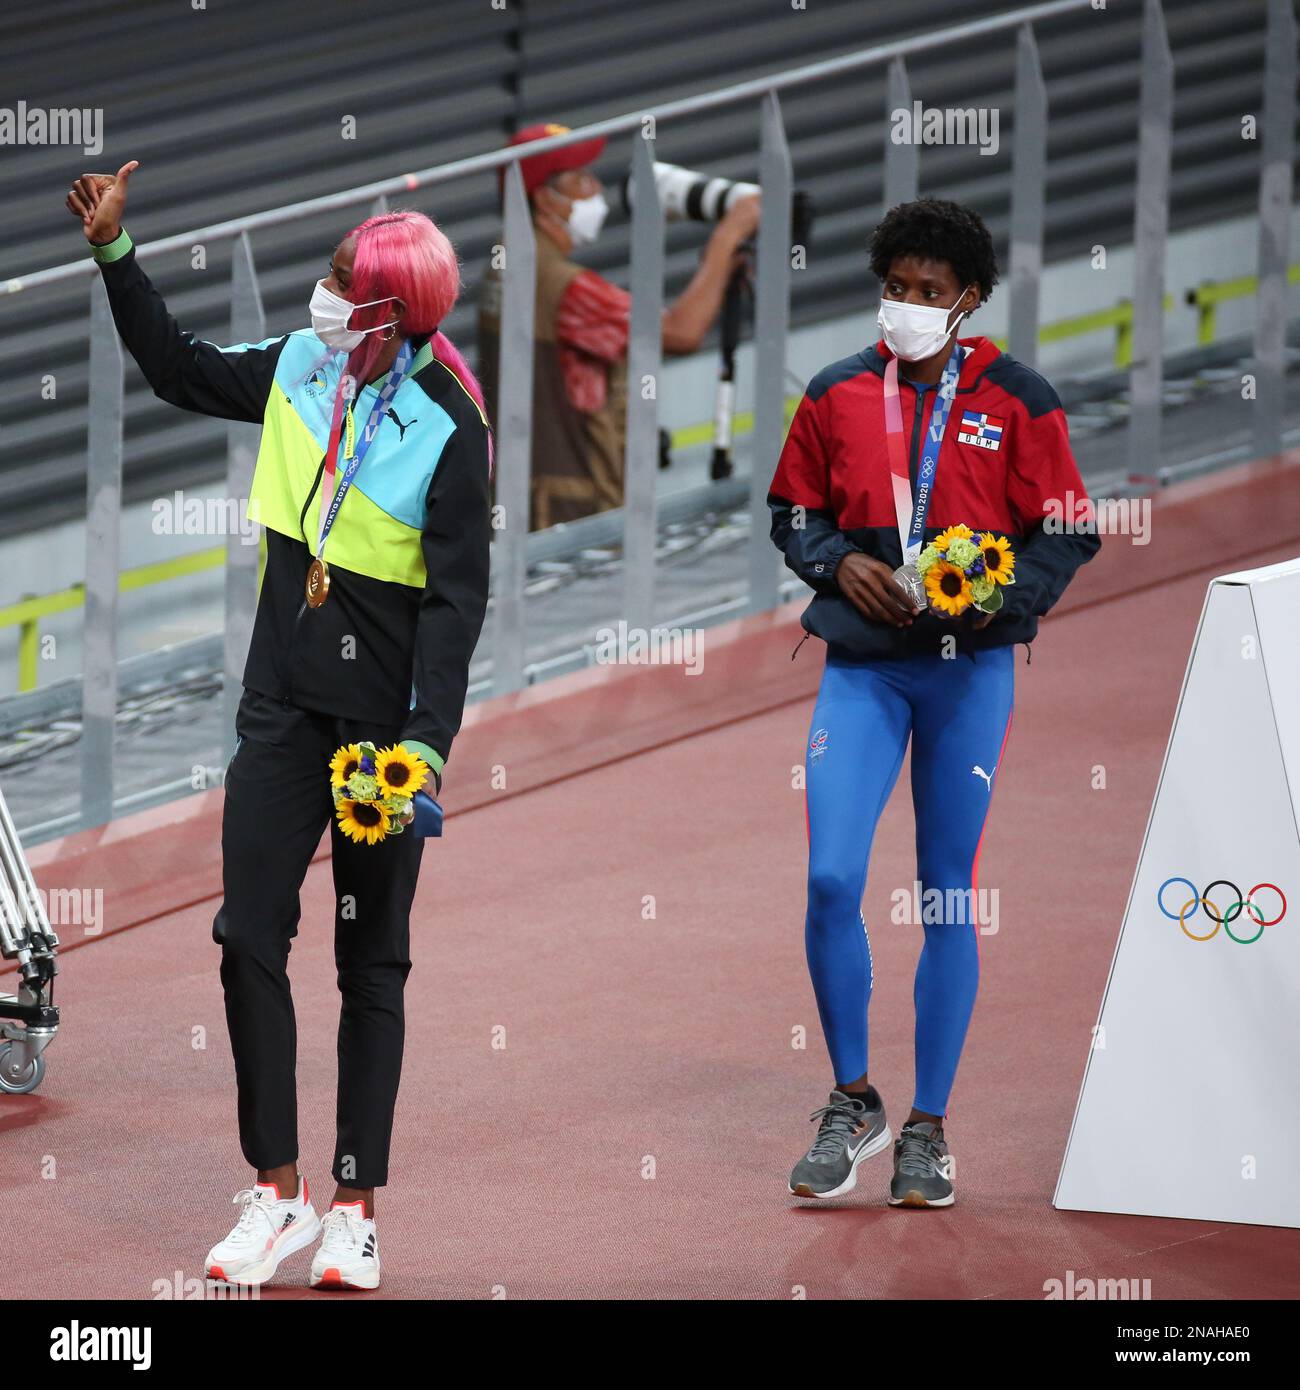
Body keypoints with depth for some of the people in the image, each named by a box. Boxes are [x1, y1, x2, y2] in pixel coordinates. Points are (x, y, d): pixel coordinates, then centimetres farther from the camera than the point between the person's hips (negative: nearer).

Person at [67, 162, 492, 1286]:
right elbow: (182, 372, 20)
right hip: (284, 704, 5)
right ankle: (277, 1193, 7)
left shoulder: (449, 429, -13)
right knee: (250, 936, -2)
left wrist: (427, 740, -22)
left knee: (371, 960, 4)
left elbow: (458, 598, -14)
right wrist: (114, 252, 16)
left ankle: (356, 1209, 9)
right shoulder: (297, 372, 2)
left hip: (384, 717, -5)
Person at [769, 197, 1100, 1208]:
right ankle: (852, 1104, 6)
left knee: (950, 896, 2)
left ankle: (928, 1128, 10)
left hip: (970, 668, -1)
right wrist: (838, 561, -5)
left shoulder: (1017, 401, 1)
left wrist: (998, 590, -14)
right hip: (862, 664, 1)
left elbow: (1070, 534, 3)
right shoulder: (837, 394, 7)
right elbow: (793, 511, 15)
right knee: (831, 880, -11)